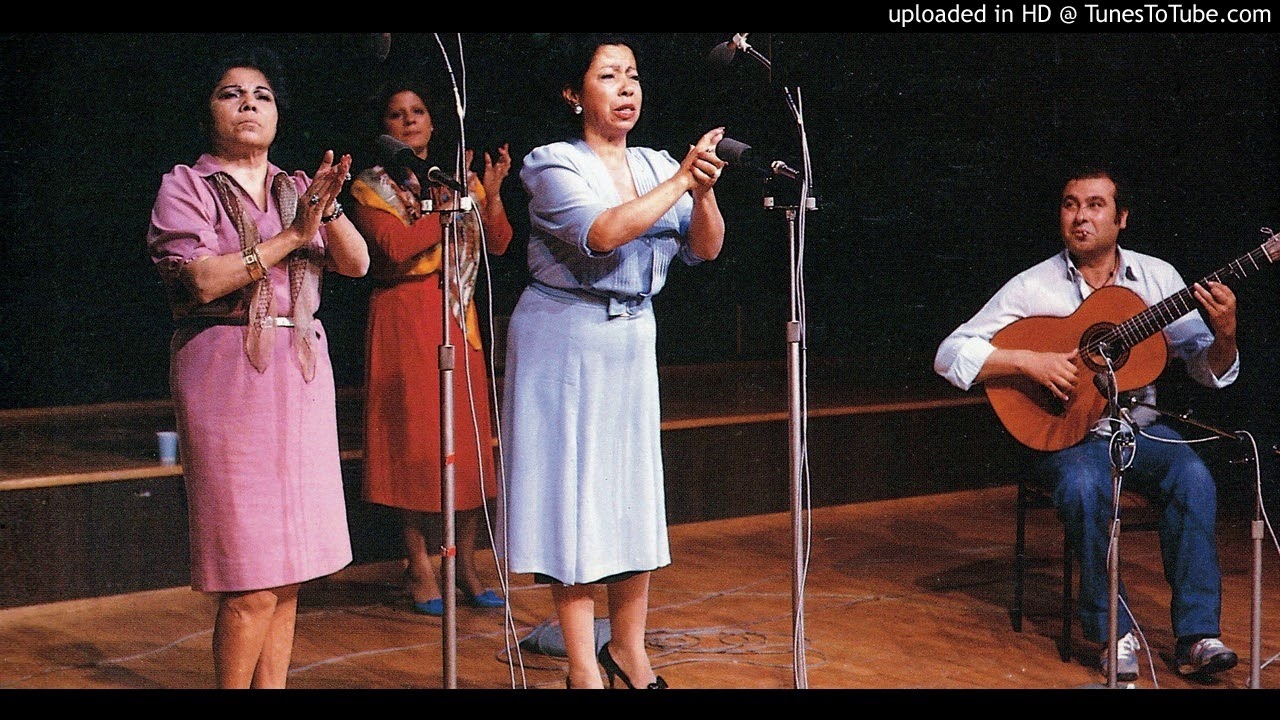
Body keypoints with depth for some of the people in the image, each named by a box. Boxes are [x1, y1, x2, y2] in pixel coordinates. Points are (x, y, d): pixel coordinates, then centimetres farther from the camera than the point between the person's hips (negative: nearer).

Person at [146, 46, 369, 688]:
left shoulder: (296, 190, 17)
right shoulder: (187, 187, 2)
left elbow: (356, 264, 5)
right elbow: (202, 280, -13)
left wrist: (328, 209, -13)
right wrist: (292, 235, -15)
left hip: (302, 375, 5)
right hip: (227, 374, -5)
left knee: (287, 572, 5)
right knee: (251, 584, -8)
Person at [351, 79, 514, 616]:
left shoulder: (459, 177, 15)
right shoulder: (370, 187, 2)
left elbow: (497, 245, 5)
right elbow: (394, 247, -15)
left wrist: (492, 194, -10)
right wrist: (451, 205, -14)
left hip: (457, 316, 4)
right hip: (404, 319, -4)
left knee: (470, 439, 0)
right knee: (414, 440, -4)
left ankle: (466, 563, 9)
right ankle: (419, 567, 5)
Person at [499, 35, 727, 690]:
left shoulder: (655, 166, 7)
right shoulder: (554, 165, -10)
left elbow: (705, 249, 1)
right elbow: (601, 233, -27)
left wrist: (704, 191, -17)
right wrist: (681, 180, -27)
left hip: (632, 341, 6)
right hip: (564, 341, -6)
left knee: (636, 493, 10)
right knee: (572, 495, -2)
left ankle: (628, 646, 25)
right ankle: (583, 668, 5)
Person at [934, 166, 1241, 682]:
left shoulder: (1157, 276, 5)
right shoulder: (1033, 287, -2)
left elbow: (1210, 370, 5)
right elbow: (950, 354, -8)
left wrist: (1224, 332, -17)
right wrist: (1029, 360, -21)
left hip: (1142, 428, 3)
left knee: (1192, 477, -27)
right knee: (1084, 487, -34)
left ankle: (1197, 636, -22)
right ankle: (1114, 634, -20)